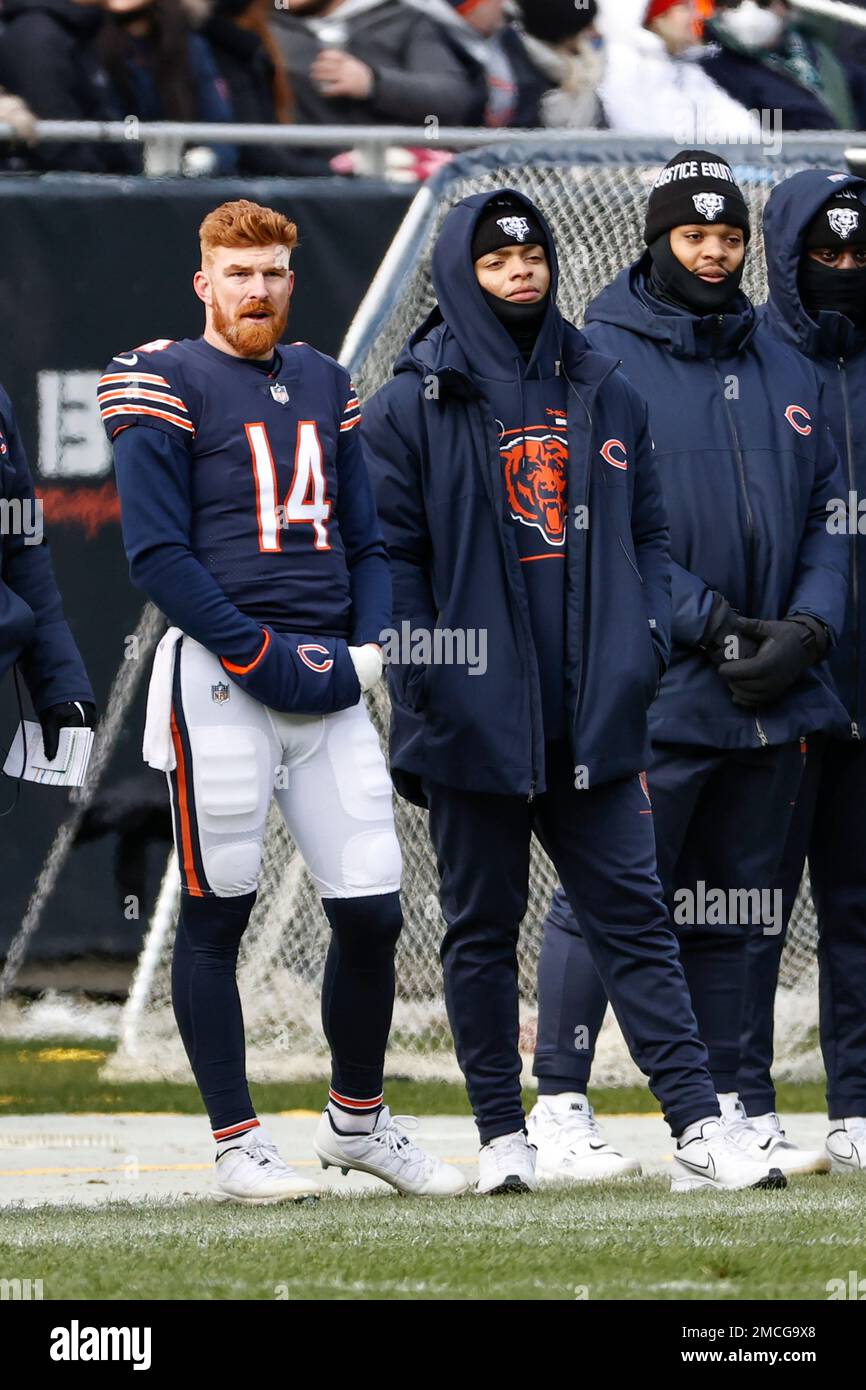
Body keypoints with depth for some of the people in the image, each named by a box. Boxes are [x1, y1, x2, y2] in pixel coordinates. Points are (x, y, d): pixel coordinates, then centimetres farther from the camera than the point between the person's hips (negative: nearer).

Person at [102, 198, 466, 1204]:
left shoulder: (324, 386, 17)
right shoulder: (167, 387, -3)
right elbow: (157, 554, -10)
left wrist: (365, 647, 1)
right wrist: (263, 658, -14)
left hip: (326, 683, 5)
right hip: (218, 677, -5)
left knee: (371, 911, 3)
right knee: (215, 912, -1)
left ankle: (356, 1119, 21)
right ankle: (237, 1144, 7)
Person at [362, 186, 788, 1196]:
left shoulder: (601, 393, 13)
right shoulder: (414, 403, 1)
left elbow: (647, 532, 17)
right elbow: (392, 555, -2)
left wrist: (644, 640, 2)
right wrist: (420, 689, -9)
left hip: (593, 715, 3)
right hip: (476, 715, -3)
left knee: (632, 916, -1)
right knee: (482, 928, 5)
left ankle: (697, 1129, -6)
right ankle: (502, 1138, 11)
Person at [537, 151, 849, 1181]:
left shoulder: (783, 369, 16)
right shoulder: (600, 359, -2)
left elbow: (830, 515, 15)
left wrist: (805, 629, -4)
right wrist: (713, 629, -15)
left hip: (771, 697, 6)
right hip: (649, 695, -6)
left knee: (729, 910, 11)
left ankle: (718, 1109, 18)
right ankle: (558, 1104, 1)